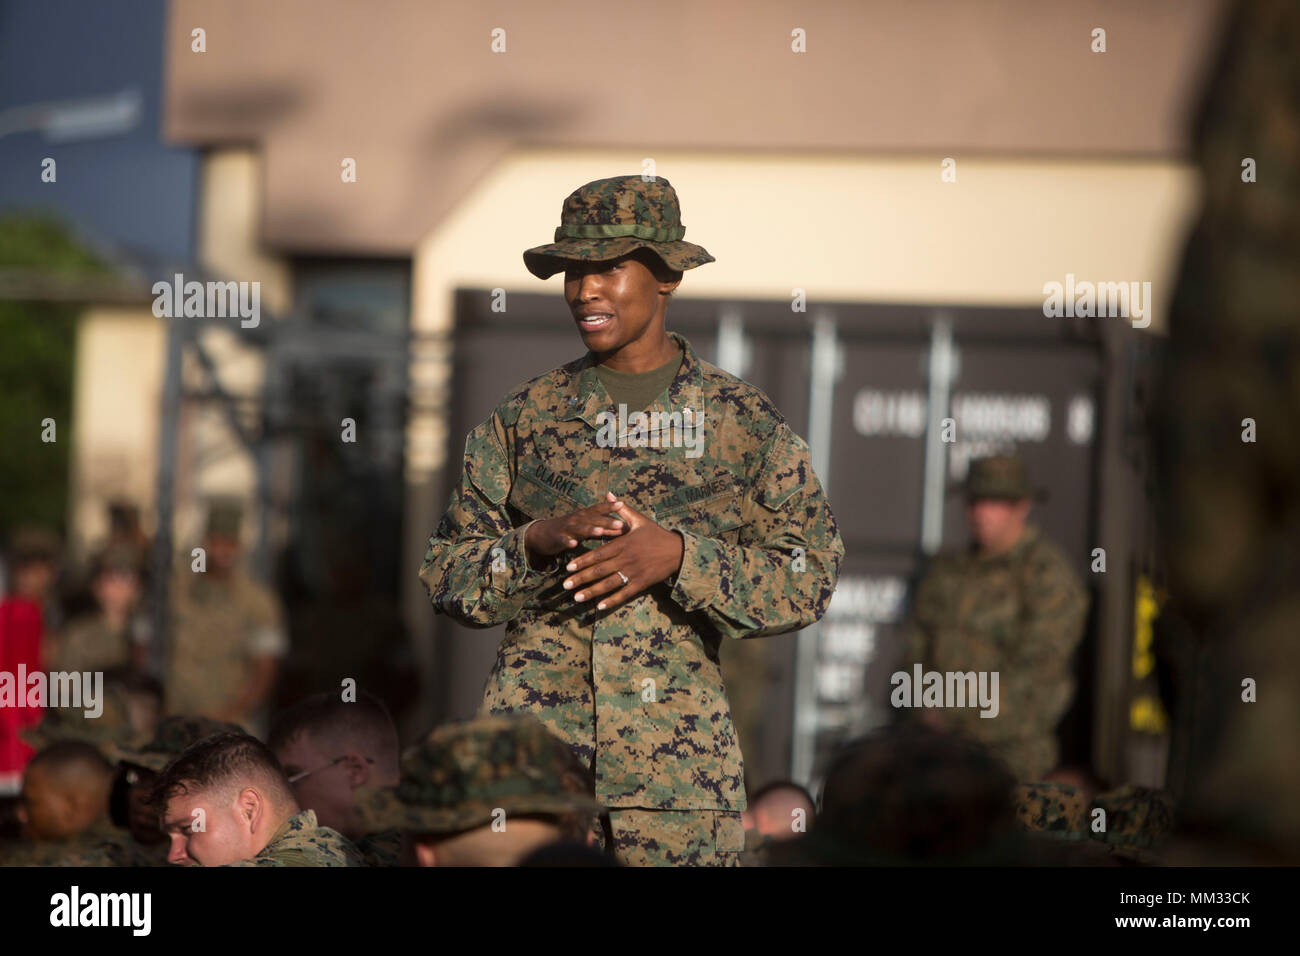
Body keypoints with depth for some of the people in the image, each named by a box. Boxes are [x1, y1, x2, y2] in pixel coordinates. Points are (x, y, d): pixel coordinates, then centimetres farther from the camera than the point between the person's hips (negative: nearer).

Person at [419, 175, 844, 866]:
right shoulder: (524, 418, 9)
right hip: (531, 746, 1)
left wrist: (678, 555, -14)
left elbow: (808, 582, -1)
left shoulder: (744, 421, 5)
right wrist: (537, 544, -11)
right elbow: (446, 577, 8)